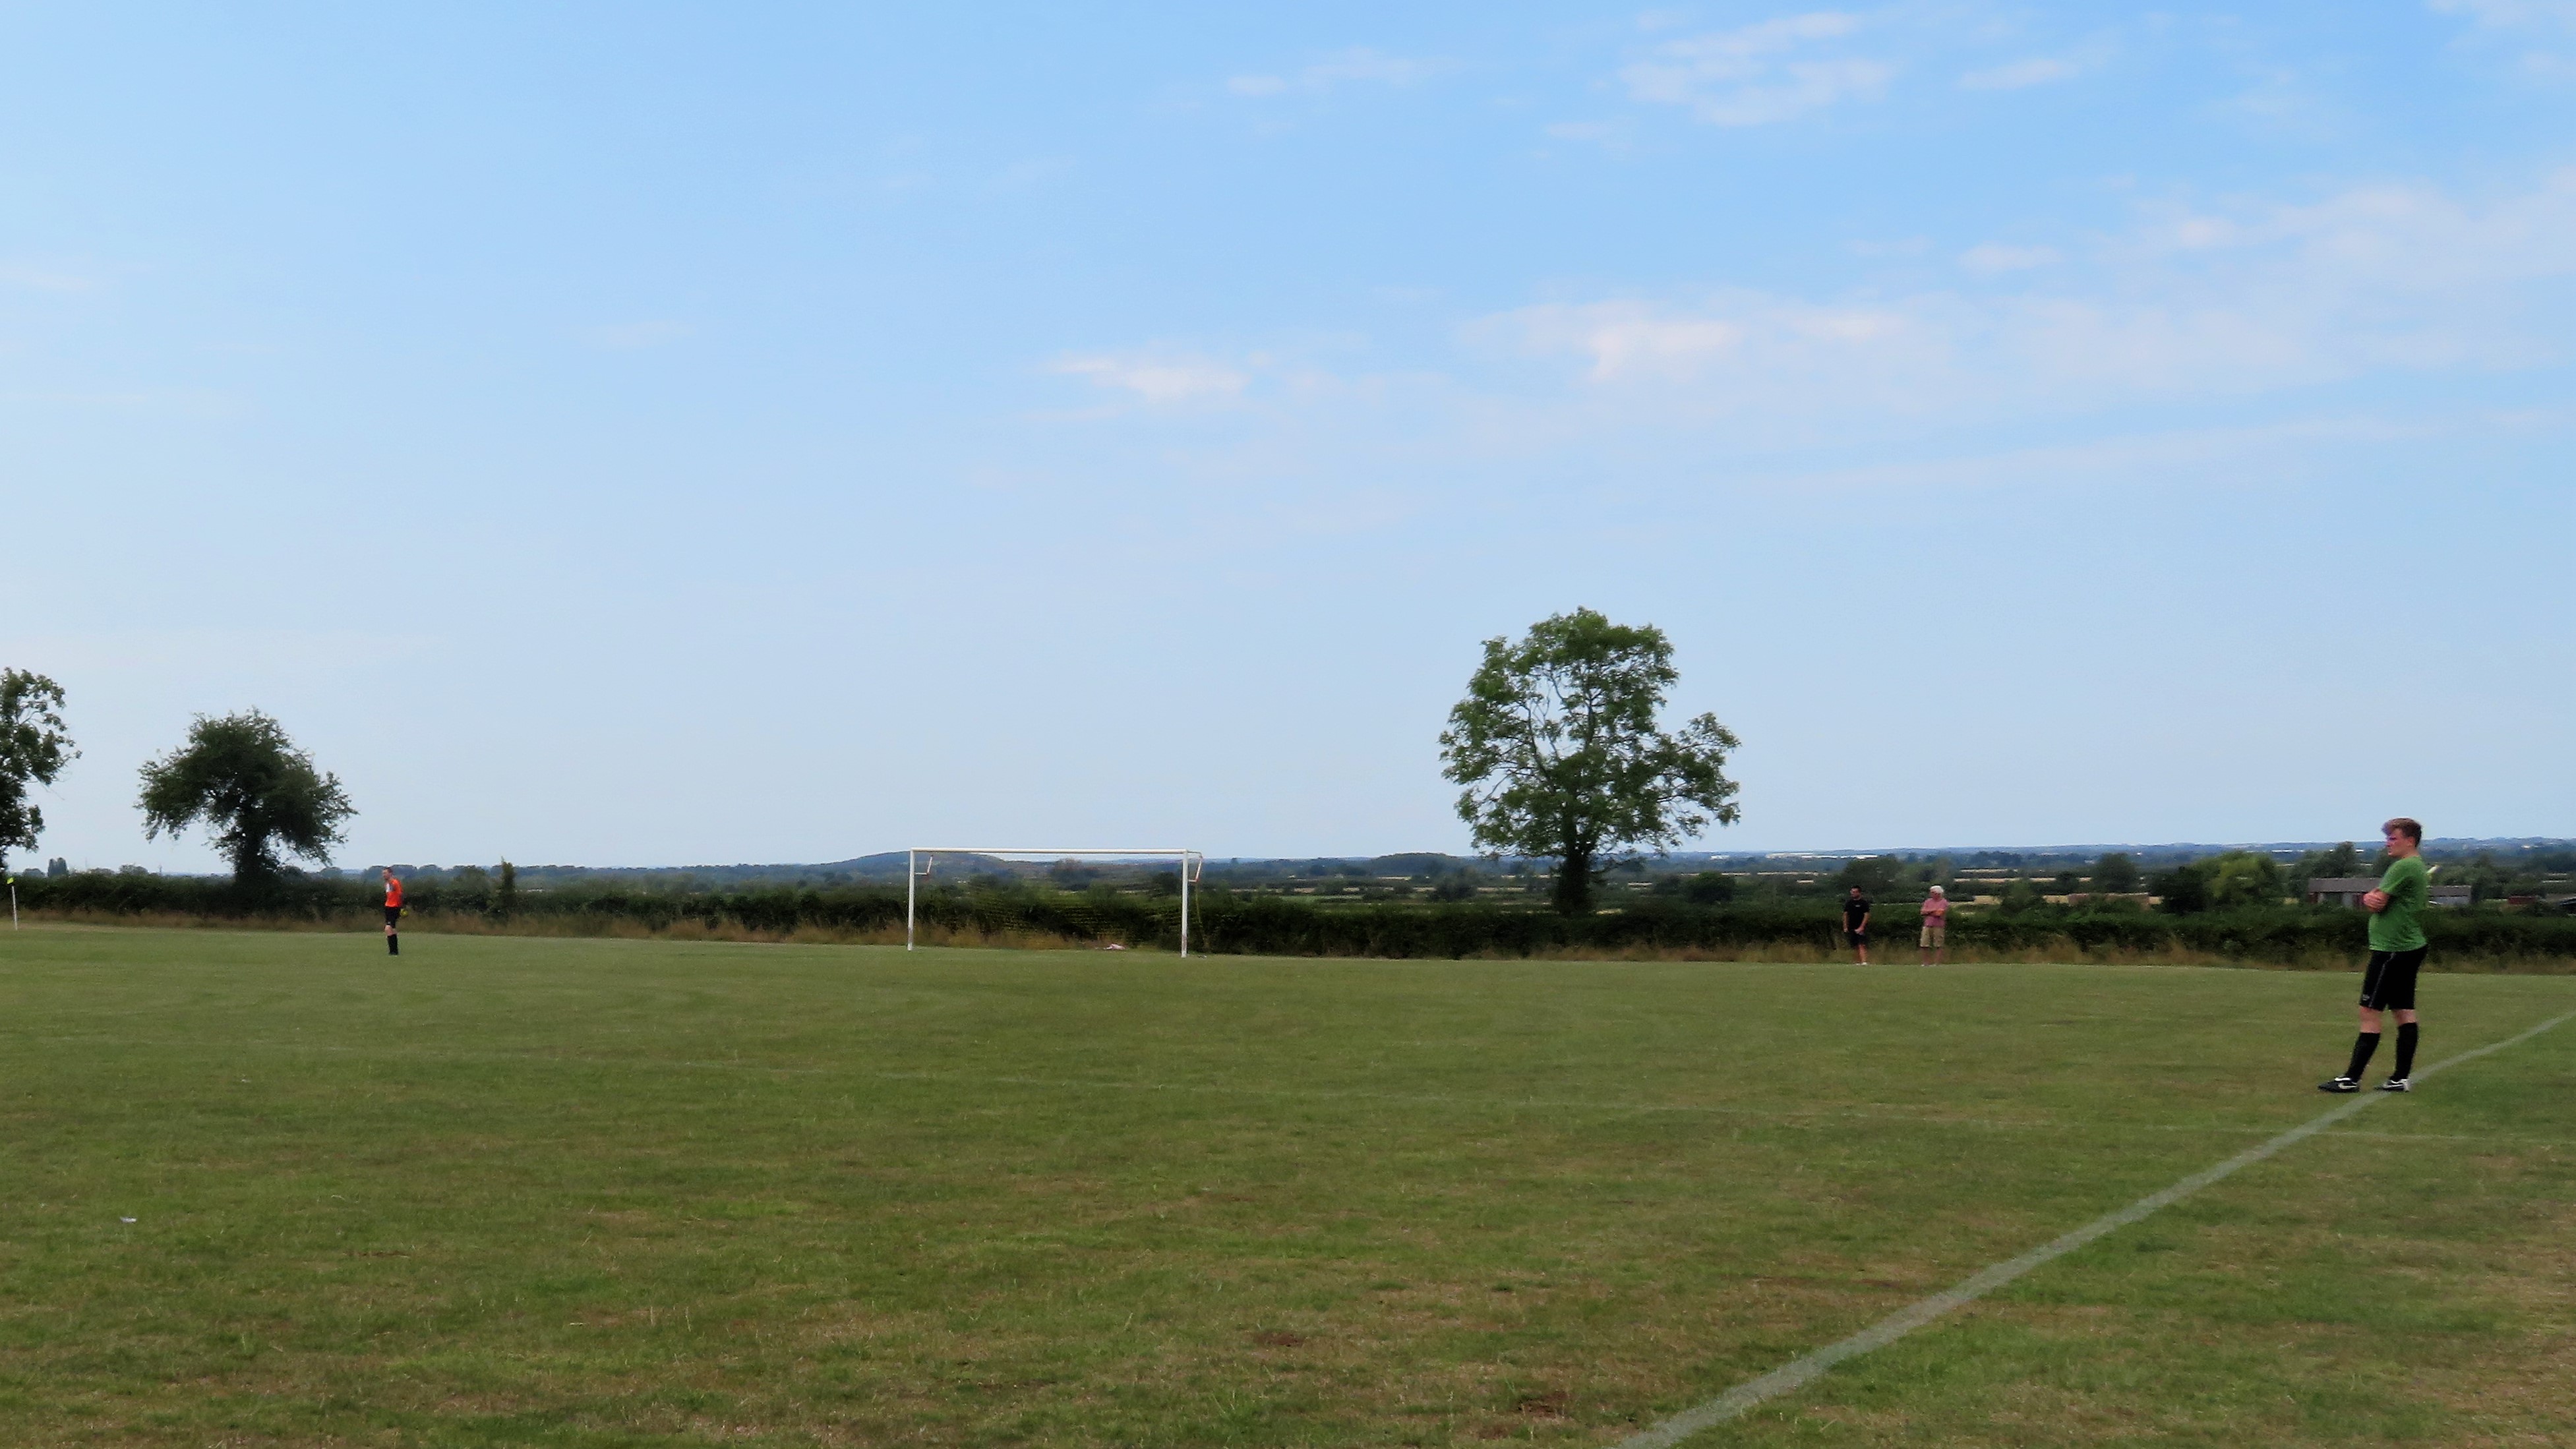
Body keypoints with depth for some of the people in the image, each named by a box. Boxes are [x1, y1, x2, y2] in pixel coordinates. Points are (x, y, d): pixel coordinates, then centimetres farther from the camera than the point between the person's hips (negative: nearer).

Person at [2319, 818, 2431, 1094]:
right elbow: (2372, 902, 16)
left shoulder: (2404, 867, -15)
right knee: (2404, 1012, 9)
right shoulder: (2418, 868, 19)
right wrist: (2370, 899, -6)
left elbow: (2377, 903, -16)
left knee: (2371, 1012, -8)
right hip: (2409, 947, 10)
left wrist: (2373, 898, 5)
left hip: (2392, 950, -10)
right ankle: (2402, 1077, 10)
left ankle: (2352, 1078, -8)